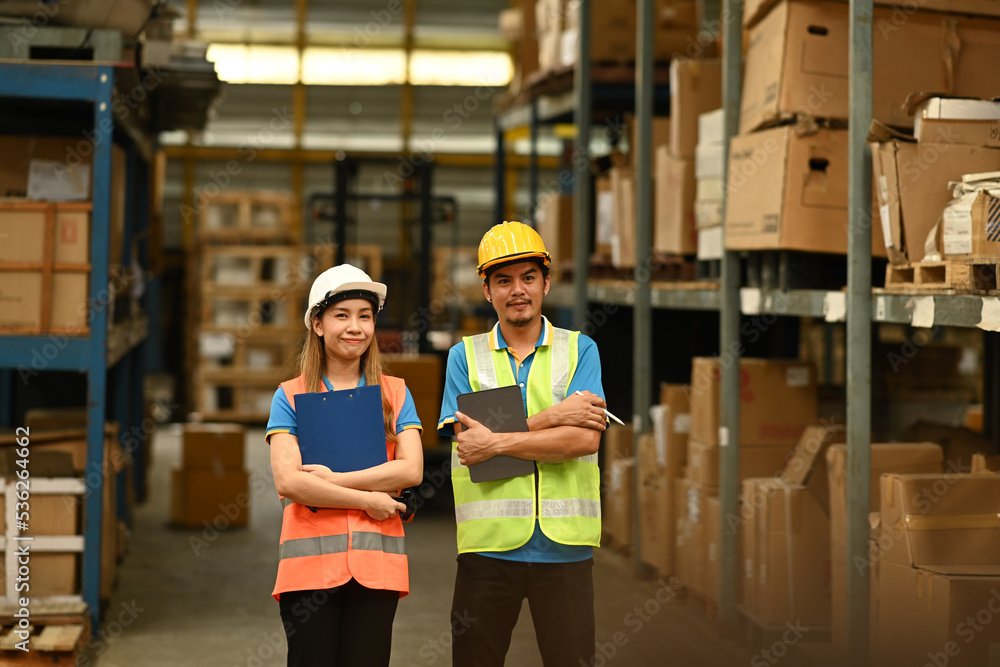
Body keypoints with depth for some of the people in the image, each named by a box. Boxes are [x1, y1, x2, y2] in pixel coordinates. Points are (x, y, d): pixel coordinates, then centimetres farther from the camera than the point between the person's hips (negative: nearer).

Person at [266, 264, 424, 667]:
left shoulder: (394, 393, 11)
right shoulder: (291, 396, 6)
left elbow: (411, 470, -2)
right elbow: (287, 481, -7)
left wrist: (332, 479, -9)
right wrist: (366, 500, -8)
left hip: (376, 562, 1)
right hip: (310, 563, -1)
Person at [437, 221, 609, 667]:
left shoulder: (579, 350, 7)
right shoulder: (465, 356, 9)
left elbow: (585, 439, -7)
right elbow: (467, 439, -5)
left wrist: (497, 442, -12)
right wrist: (552, 417, -10)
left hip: (564, 547, 0)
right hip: (488, 544, 0)